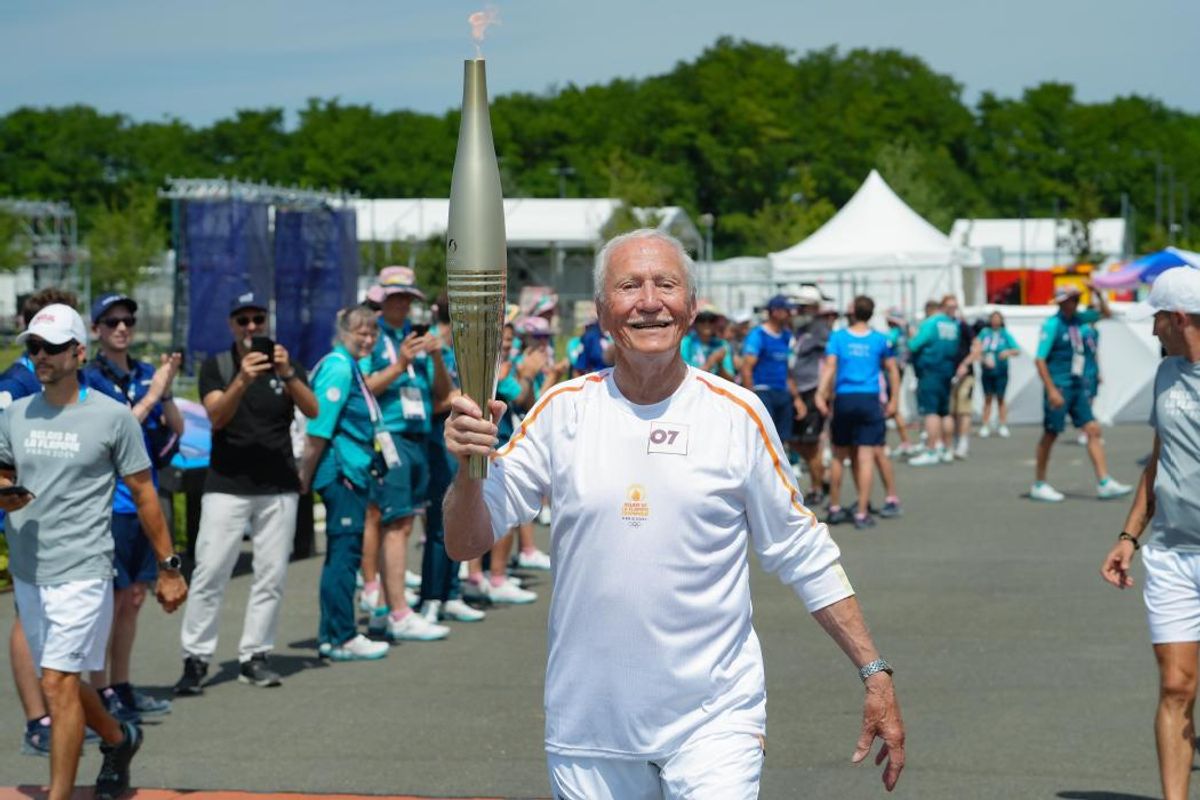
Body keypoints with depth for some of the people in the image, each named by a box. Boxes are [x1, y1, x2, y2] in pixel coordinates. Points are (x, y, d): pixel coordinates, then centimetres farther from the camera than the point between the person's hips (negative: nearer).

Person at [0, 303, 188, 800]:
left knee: (57, 683, -12)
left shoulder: (113, 417, -5)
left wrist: (169, 567, 1)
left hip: (82, 572, -6)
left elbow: (143, 494, 0)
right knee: (62, 682, 16)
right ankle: (118, 740, 43)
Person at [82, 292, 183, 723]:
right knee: (109, 601, -4)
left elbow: (176, 430, 8)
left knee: (133, 599, 12)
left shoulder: (145, 374, 10)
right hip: (108, 503, -7)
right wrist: (151, 396, -16)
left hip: (144, 500, 7)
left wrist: (167, 393, -9)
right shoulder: (90, 378, -8)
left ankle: (122, 690, 22)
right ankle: (100, 696, 2)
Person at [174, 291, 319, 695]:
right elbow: (217, 416, -13)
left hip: (278, 487, 2)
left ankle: (253, 657, 9)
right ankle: (195, 659, -5)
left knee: (271, 575, 2)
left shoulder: (287, 365, 8)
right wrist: (243, 380, -30)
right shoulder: (215, 367, 3)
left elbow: (312, 411, -8)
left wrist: (287, 374, -24)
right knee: (210, 574, -8)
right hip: (226, 485, -2)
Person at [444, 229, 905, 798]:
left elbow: (806, 558, 6)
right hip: (588, 726, 2)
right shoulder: (561, 412, 1)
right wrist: (468, 467, -20)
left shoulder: (738, 414, 0)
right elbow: (466, 544, 0)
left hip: (714, 721, -1)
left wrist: (875, 672, 2)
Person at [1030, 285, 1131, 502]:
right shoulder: (1052, 325, -13)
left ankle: (1104, 483, -1)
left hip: (1077, 386, 7)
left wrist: (1099, 295, 6)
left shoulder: (1077, 319, 9)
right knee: (1050, 435, 1)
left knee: (1093, 430, 0)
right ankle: (1039, 486, 12)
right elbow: (1040, 360, -17)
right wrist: (1051, 390, -23)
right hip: (1059, 388, -7)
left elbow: (1105, 313, 24)